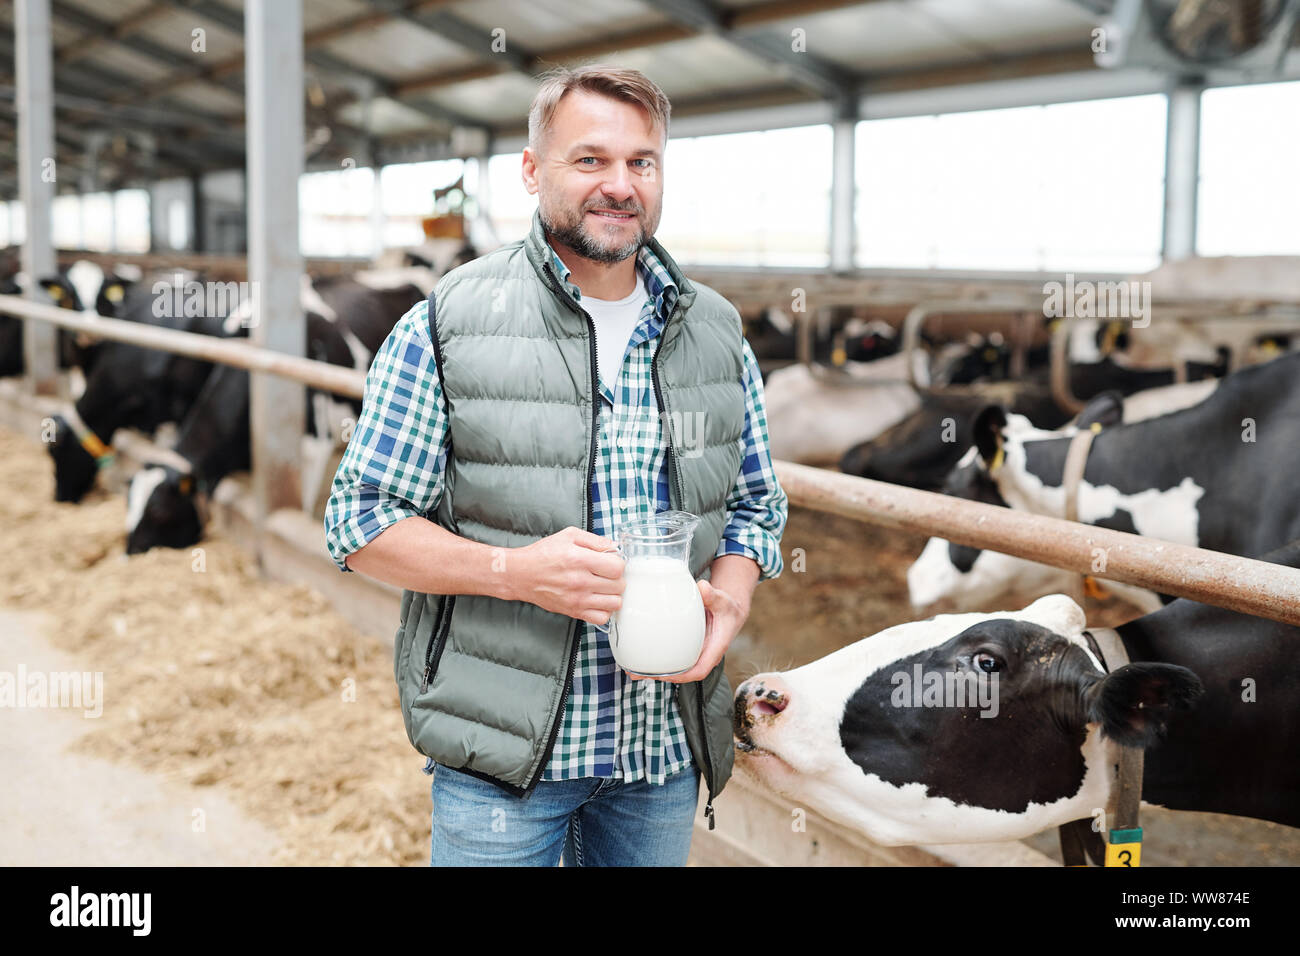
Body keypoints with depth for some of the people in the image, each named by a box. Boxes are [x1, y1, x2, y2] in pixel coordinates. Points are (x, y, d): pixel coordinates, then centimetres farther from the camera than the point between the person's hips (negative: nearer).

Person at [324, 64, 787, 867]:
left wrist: (728, 602, -9)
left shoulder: (717, 335, 6)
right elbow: (360, 524, -7)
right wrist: (515, 570, -22)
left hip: (667, 745, 4)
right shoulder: (447, 326, -7)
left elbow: (757, 507, 13)